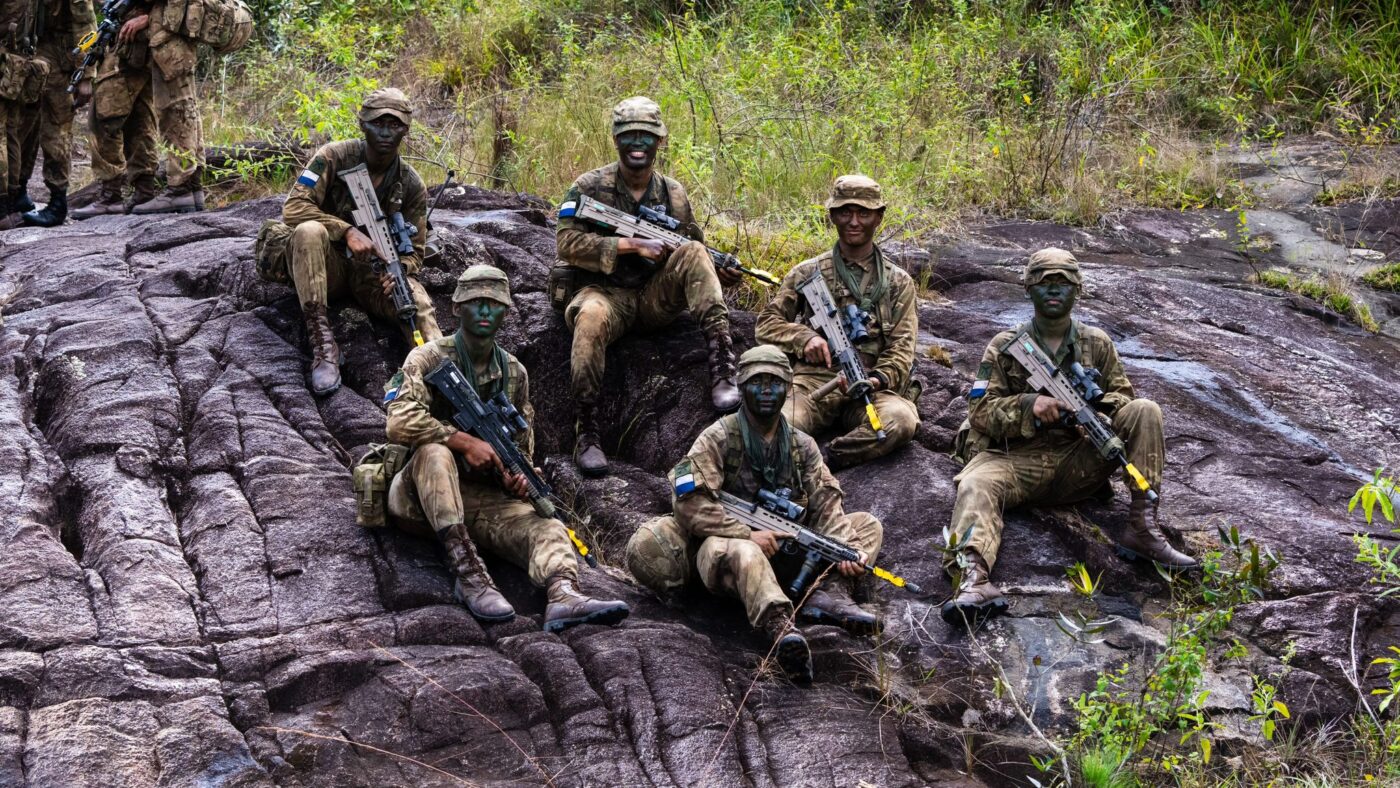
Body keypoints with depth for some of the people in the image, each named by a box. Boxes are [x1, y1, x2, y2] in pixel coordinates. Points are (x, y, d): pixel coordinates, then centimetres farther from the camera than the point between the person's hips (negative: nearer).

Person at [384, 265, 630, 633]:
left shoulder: (514, 374, 12)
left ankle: (564, 595, -52)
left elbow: (522, 445, 20)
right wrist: (466, 443, -24)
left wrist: (520, 475, -4)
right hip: (422, 496, -4)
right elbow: (400, 422, -22)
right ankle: (468, 572, -43)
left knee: (546, 528, -22)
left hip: (483, 498, 4)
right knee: (435, 452, -37)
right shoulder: (429, 359, -5)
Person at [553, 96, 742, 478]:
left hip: (655, 297, 4)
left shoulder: (673, 194, 9)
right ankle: (587, 433, -36)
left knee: (694, 254, -21)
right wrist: (632, 245, -20)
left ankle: (721, 368, -32)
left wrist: (720, 272, -7)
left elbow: (695, 252, 16)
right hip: (604, 291, -3)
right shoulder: (589, 187, -2)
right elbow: (569, 243, -13)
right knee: (592, 316, -39)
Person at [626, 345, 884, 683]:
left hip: (785, 548, 6)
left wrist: (844, 550, -19)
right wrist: (748, 536, -22)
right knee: (740, 552, -42)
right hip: (726, 544, -6)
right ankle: (780, 627, -65)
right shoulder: (718, 439, -4)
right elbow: (689, 503, -15)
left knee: (867, 525, -2)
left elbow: (826, 503, 1)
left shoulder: (803, 446, 12)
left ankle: (830, 592, -31)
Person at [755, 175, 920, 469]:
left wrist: (878, 378, -15)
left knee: (902, 421, -35)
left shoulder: (898, 282, 15)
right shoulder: (808, 273, 16)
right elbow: (767, 323, 16)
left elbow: (901, 347, 6)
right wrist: (804, 337, -5)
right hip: (813, 380, -1)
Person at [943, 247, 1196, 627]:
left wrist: (1094, 406, -11)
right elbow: (982, 411, 1)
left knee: (1145, 411, -14)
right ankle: (973, 573, -61)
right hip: (1015, 462, -2)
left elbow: (1123, 397, 12)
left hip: (1078, 464, 2)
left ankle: (1140, 527, -21)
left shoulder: (1097, 344, 15)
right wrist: (1029, 405, -17)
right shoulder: (1004, 347, 9)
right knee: (975, 485, -35)